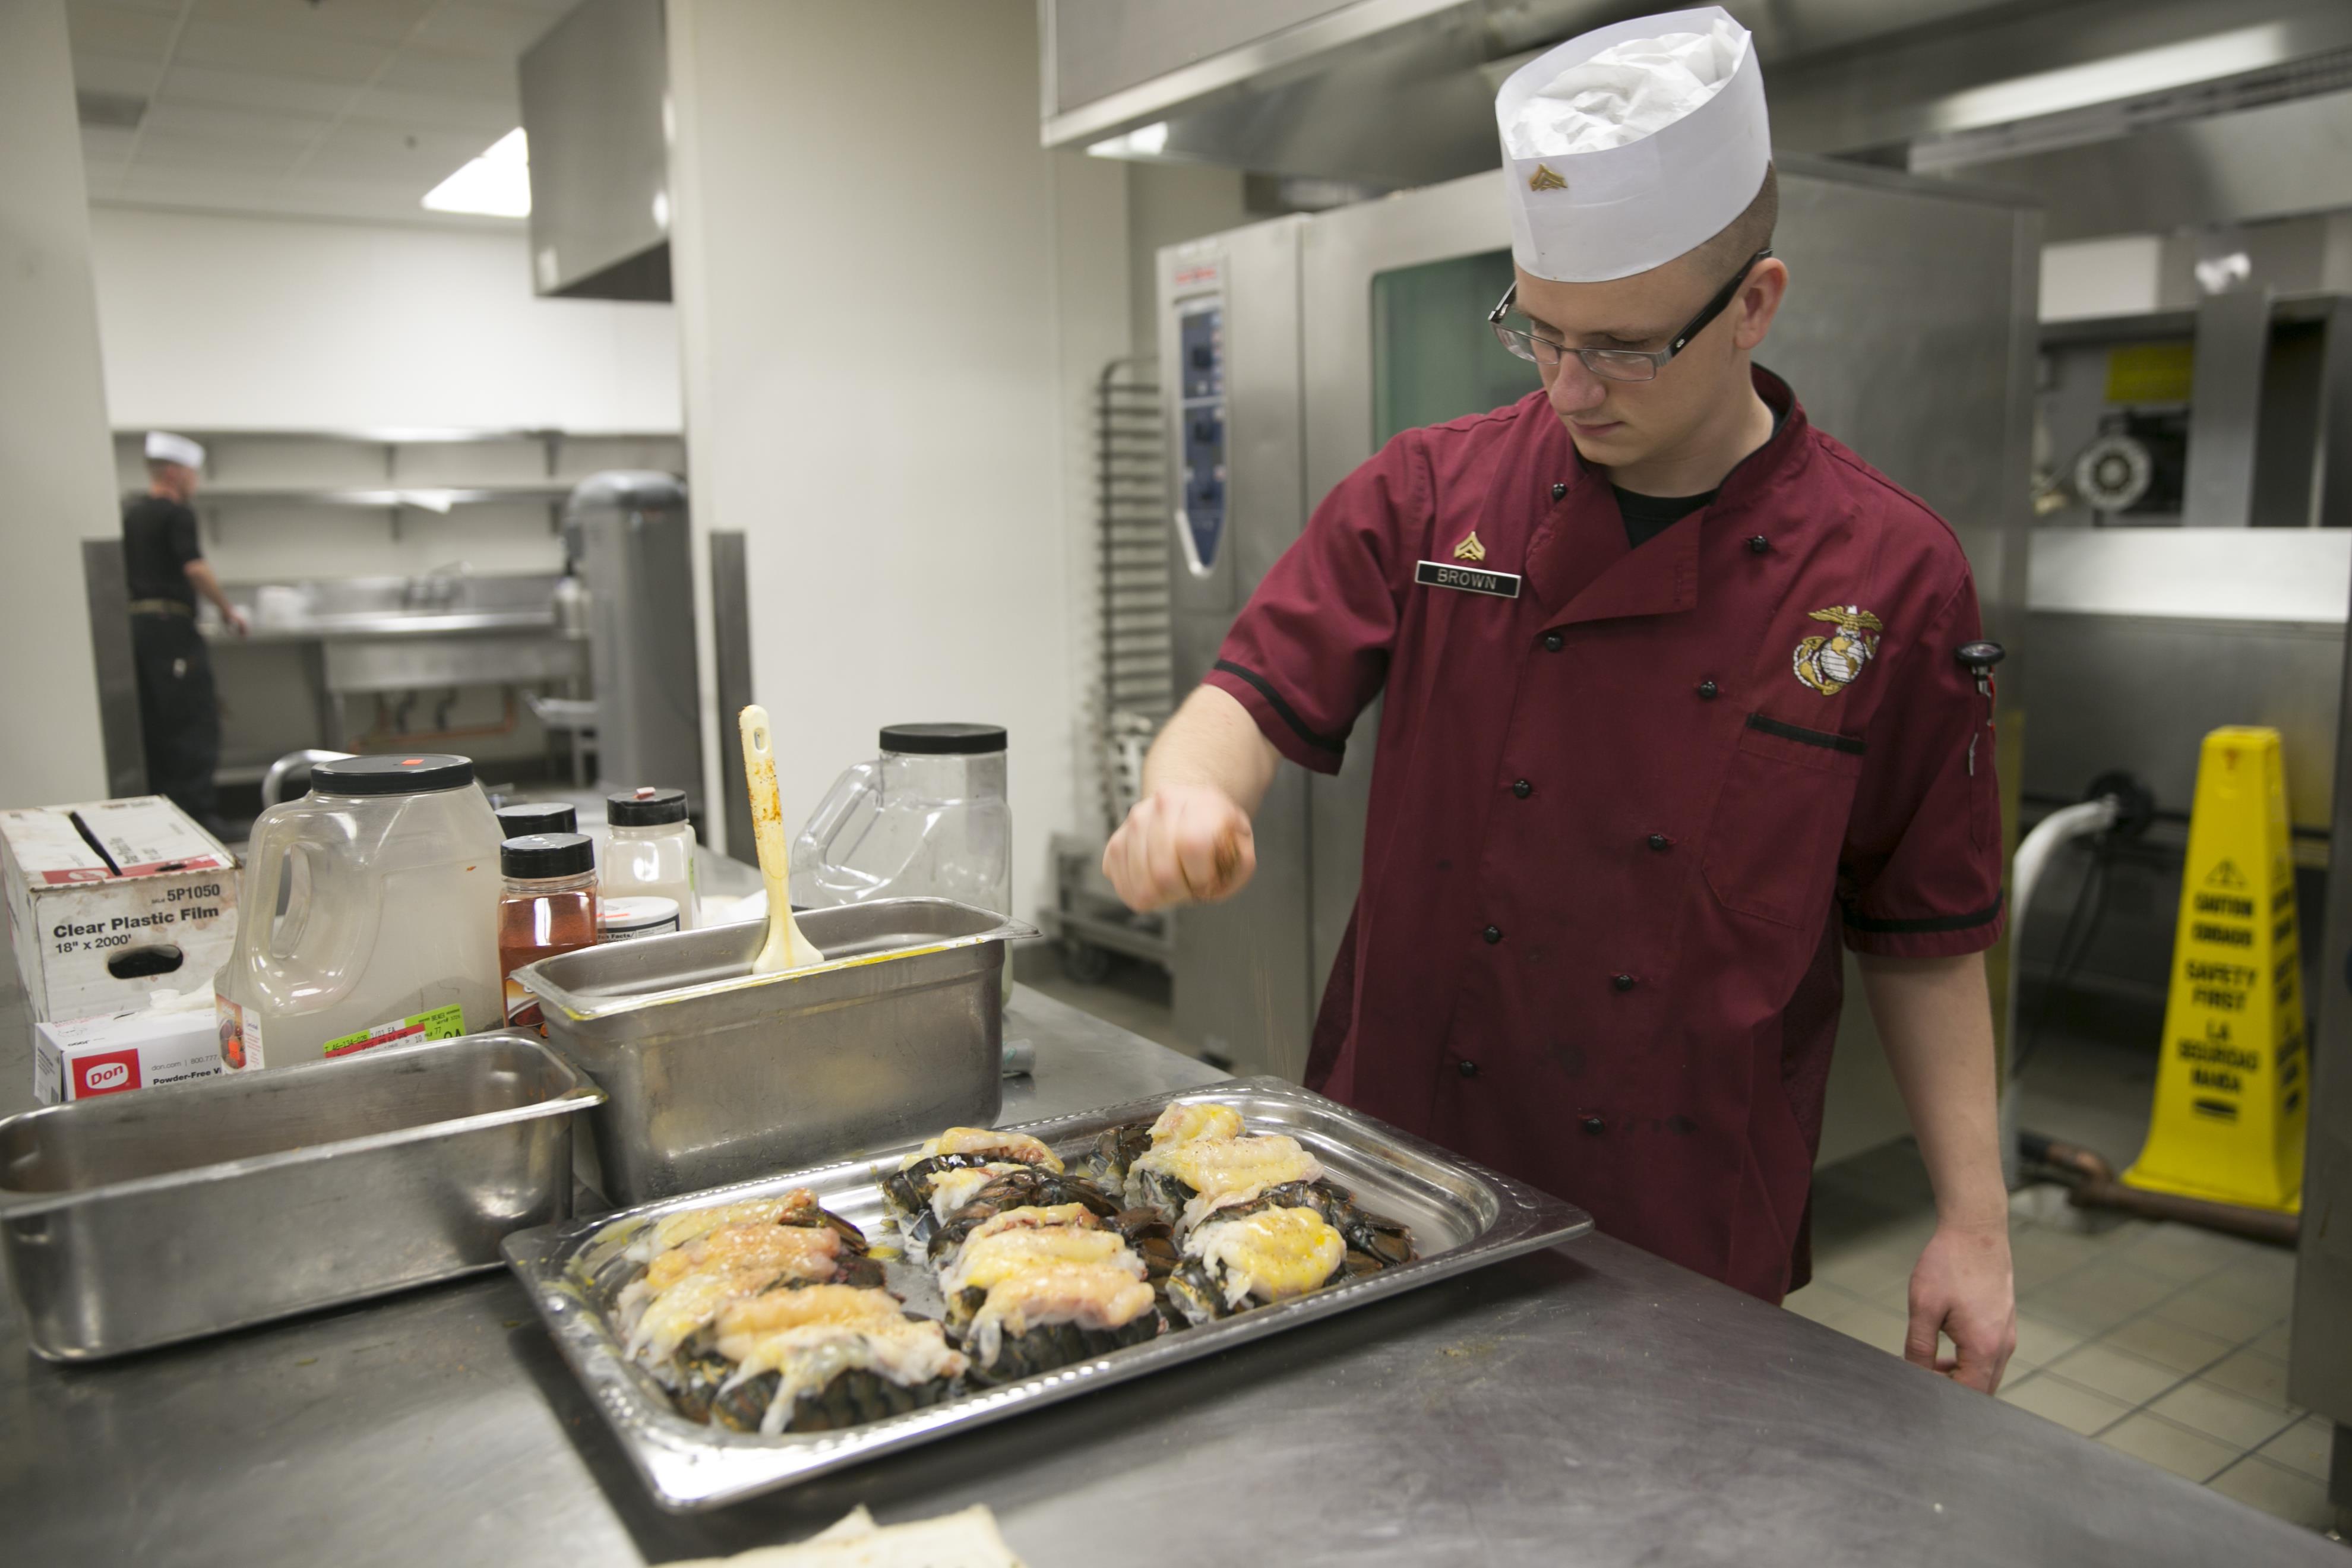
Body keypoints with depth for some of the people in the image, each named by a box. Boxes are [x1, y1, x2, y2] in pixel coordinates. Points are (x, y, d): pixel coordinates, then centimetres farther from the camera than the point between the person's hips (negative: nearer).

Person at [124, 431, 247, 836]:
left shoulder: (130, 515, 17)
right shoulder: (176, 514, -7)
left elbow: (123, 572, 22)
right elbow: (194, 568, -17)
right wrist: (228, 610, -9)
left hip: (135, 623, 8)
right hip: (171, 627, -8)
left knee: (153, 726, 10)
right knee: (195, 723, -7)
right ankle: (198, 810, -11)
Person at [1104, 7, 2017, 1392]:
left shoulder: (1893, 575, -8)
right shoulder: (1429, 497, -4)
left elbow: (1923, 936, -2)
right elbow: (1265, 691, -7)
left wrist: (1976, 1220, -3)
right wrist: (1190, 792, -30)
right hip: (1395, 1166, 2)